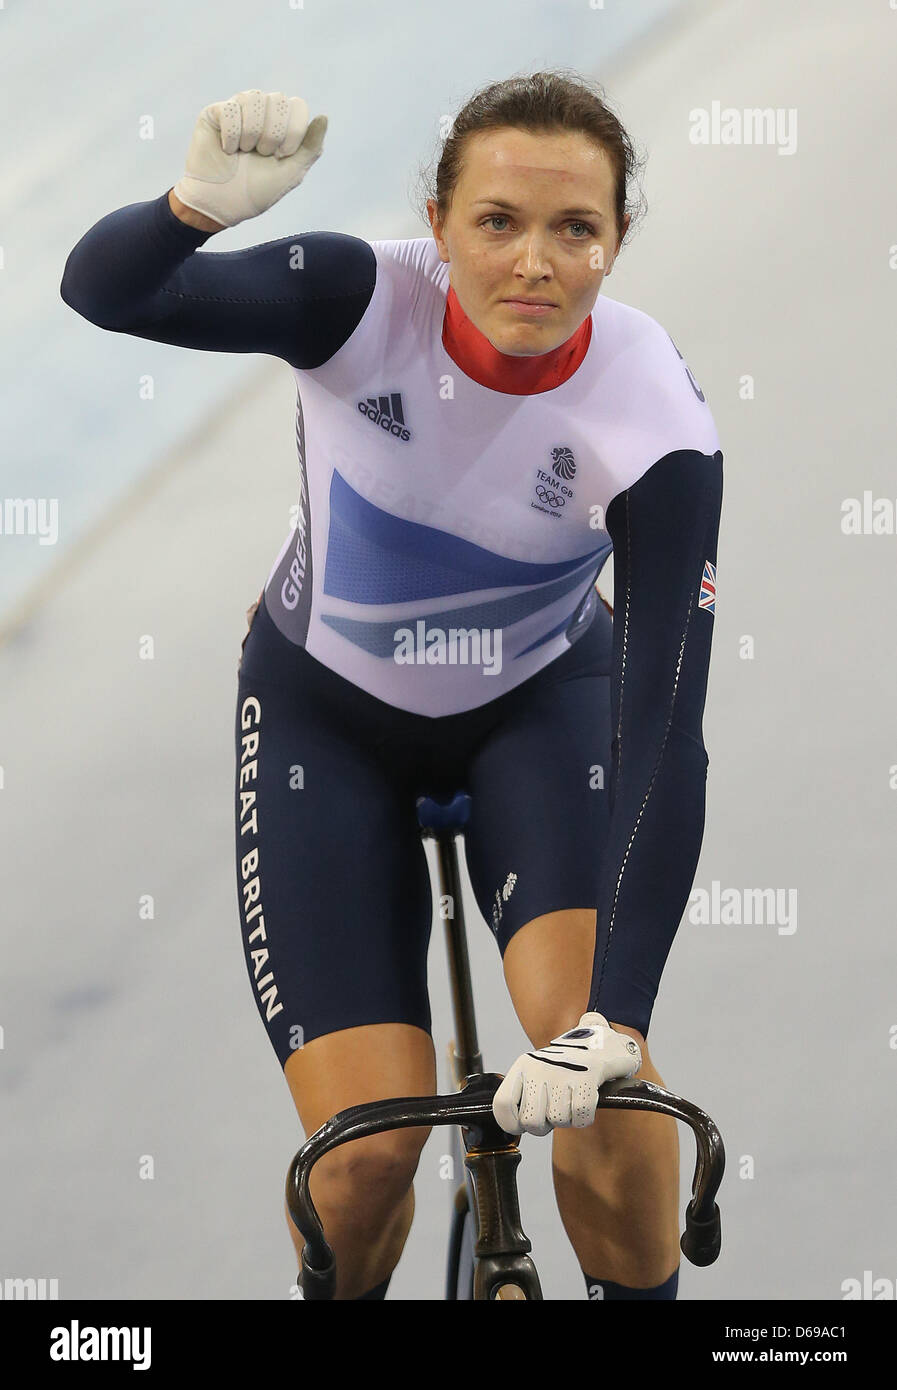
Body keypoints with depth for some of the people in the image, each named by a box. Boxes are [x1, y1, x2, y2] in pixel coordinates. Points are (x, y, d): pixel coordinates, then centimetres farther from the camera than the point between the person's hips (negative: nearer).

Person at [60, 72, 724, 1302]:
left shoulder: (653, 422, -29)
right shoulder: (370, 303, -28)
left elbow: (667, 731, -33)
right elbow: (103, 289, -39)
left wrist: (615, 1023, -41)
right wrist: (203, 202, -62)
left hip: (538, 701, 0)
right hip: (329, 707, 0)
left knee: (602, 1082, -25)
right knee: (366, 1149, -11)